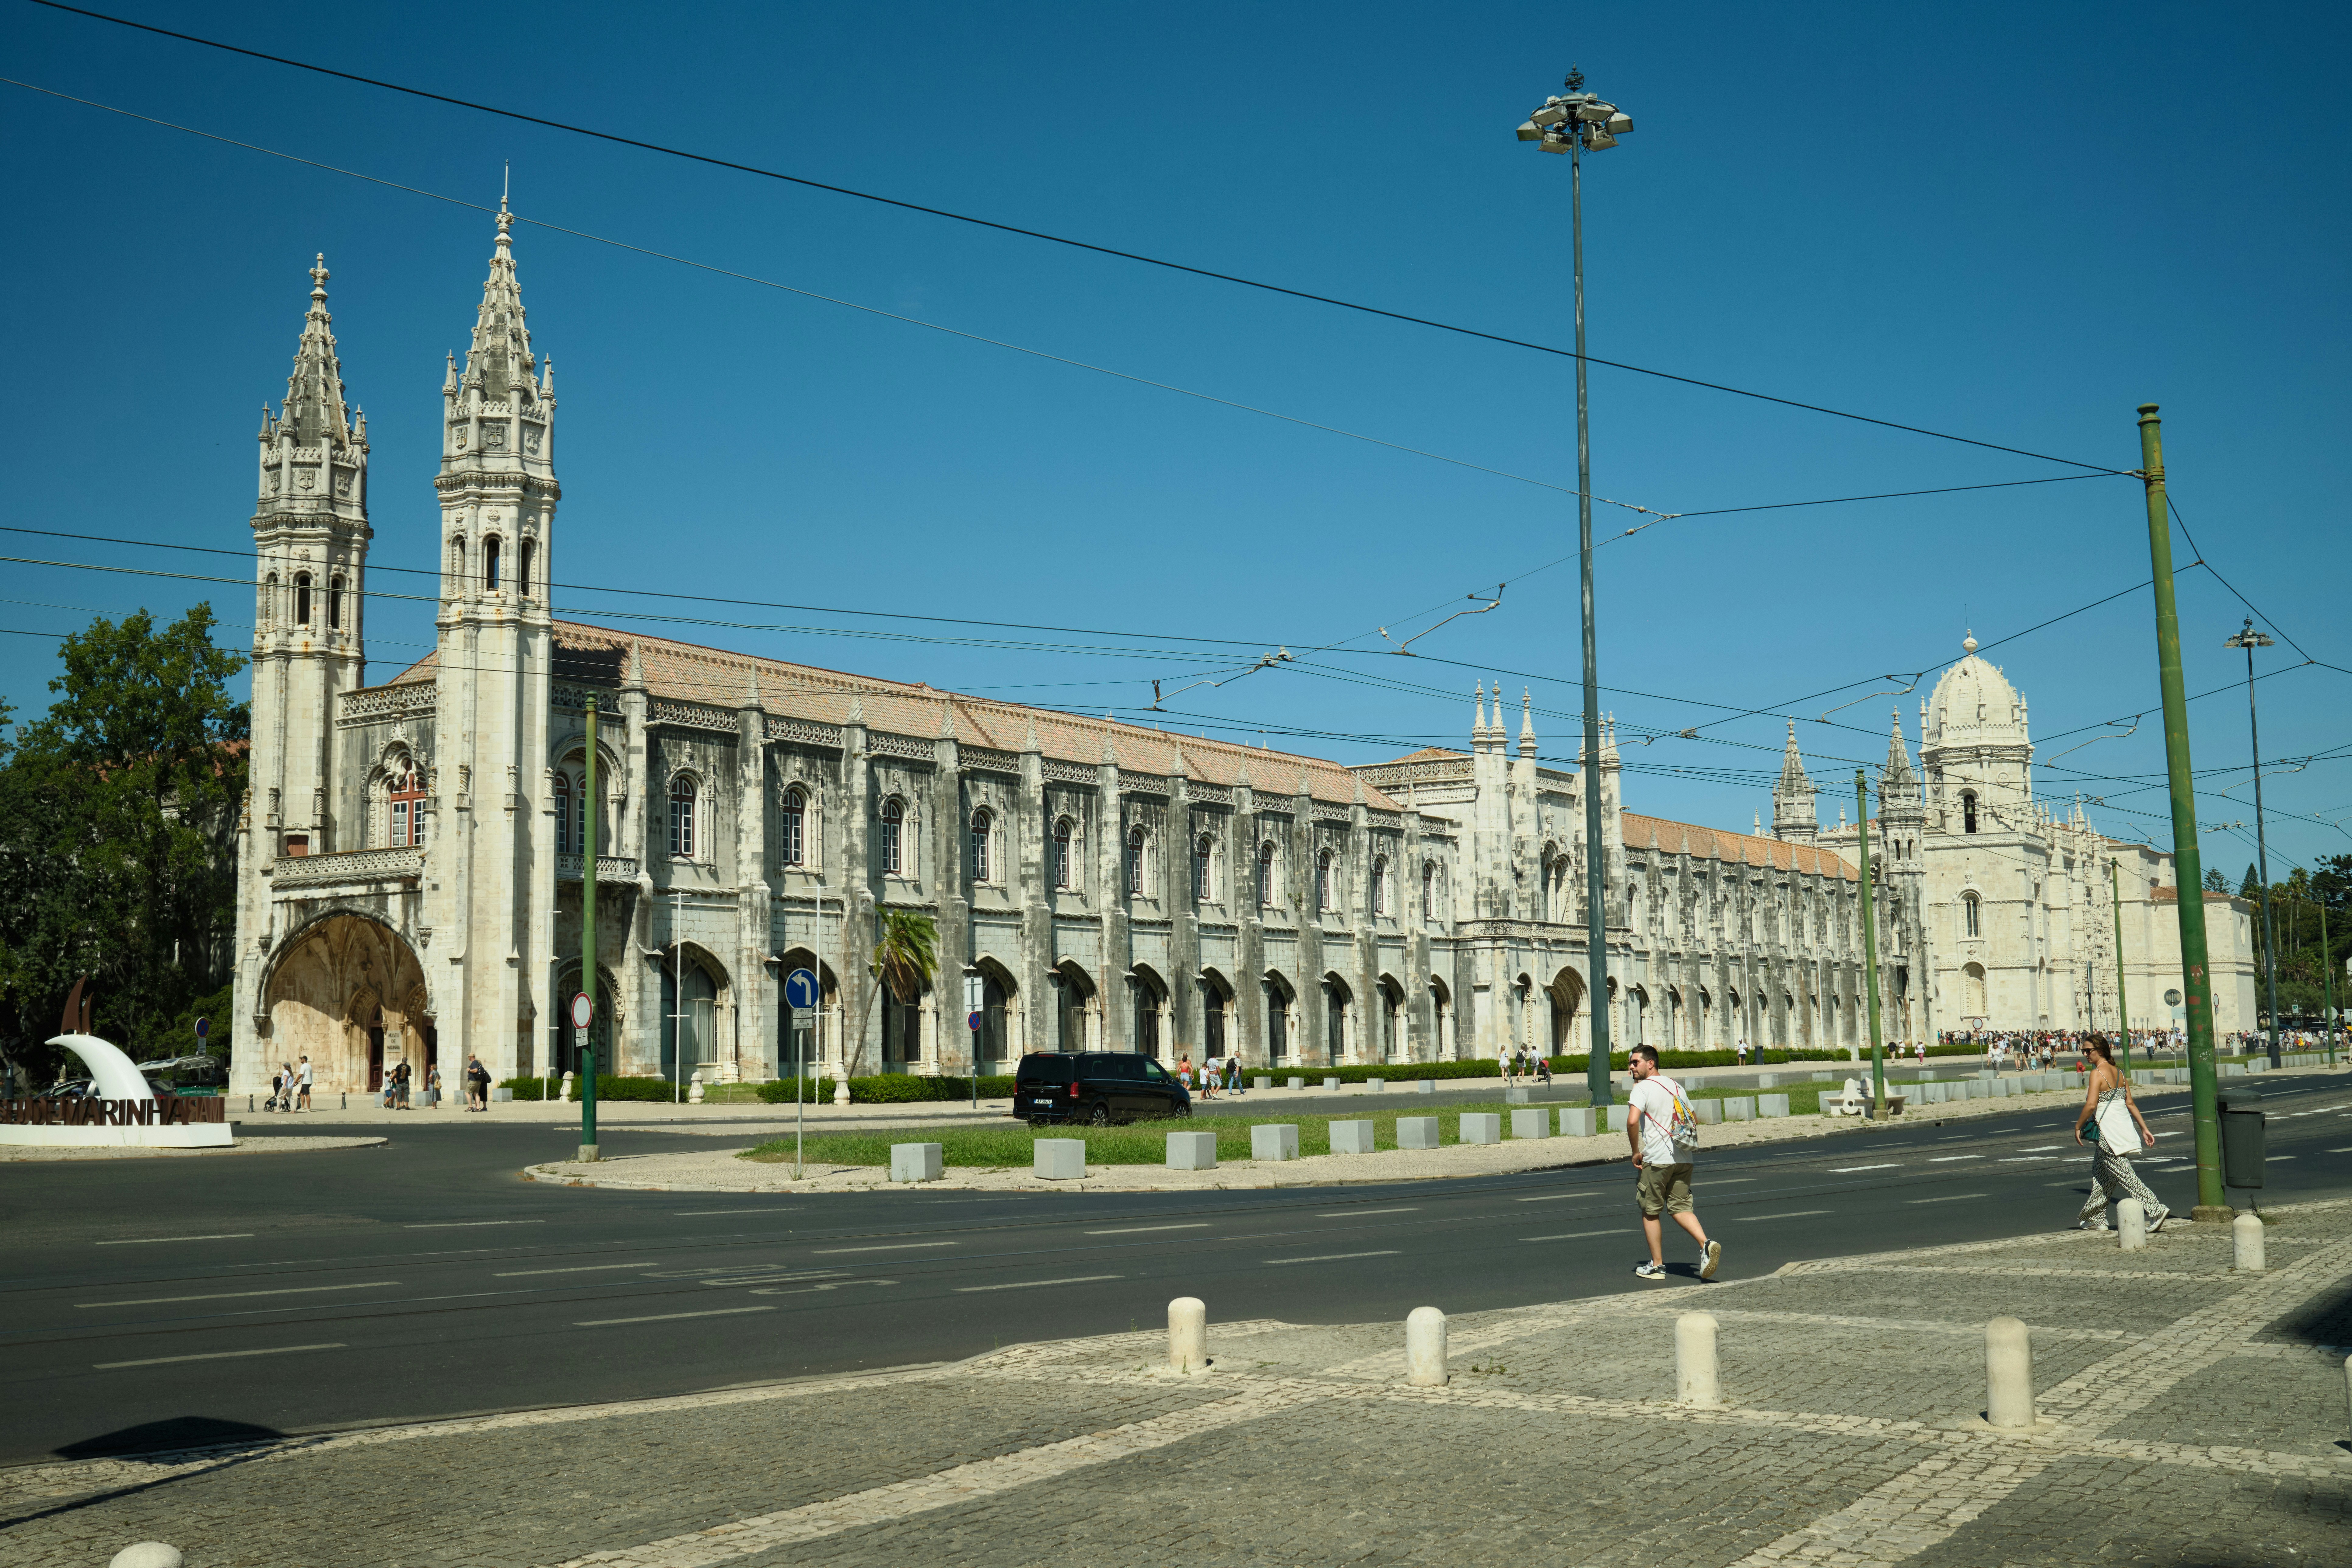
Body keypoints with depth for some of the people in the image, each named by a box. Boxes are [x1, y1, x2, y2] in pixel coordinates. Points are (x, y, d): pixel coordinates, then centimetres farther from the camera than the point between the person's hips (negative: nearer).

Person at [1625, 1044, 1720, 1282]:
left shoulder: (1643, 1088, -9)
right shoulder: (1675, 1086, 15)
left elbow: (1633, 1121, -23)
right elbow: (1694, 1121, 21)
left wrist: (1636, 1152, -12)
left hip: (1657, 1160, -6)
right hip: (1684, 1159, 6)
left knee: (1650, 1212, 7)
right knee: (1680, 1207, 11)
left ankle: (1657, 1265, 11)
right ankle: (1706, 1244, -13)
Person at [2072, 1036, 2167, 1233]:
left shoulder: (2097, 1073, -14)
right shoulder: (2119, 1072, 10)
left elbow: (2091, 1105, -23)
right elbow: (2130, 1104, 10)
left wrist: (2078, 1127, -10)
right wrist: (2145, 1129, 11)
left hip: (2107, 1132, -9)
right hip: (2123, 1126, 9)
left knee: (2125, 1176, -5)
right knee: (2100, 1175, 17)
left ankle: (2157, 1211, -10)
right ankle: (2096, 1218, 23)